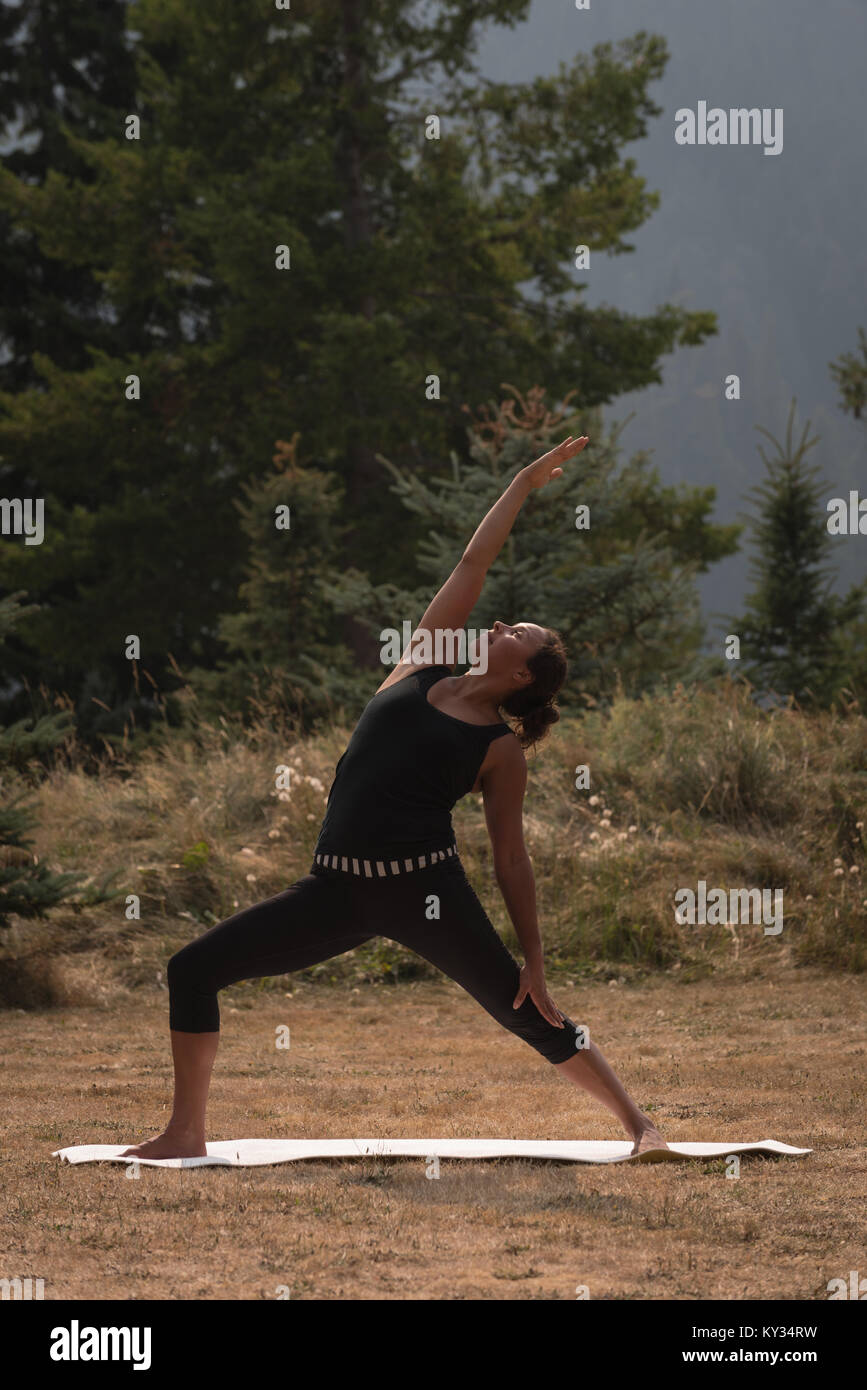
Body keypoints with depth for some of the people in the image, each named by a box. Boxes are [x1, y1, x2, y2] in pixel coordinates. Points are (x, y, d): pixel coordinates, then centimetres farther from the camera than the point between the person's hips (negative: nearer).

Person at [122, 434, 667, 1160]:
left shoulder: (501, 751, 1)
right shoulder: (419, 670, 12)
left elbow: (512, 857, 4)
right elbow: (472, 565, 14)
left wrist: (534, 958, 1)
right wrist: (525, 483, 21)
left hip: (425, 888, -5)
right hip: (341, 888, 5)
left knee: (527, 1014, -3)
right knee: (194, 969, -1)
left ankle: (638, 1121, 11)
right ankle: (187, 1133, 6)